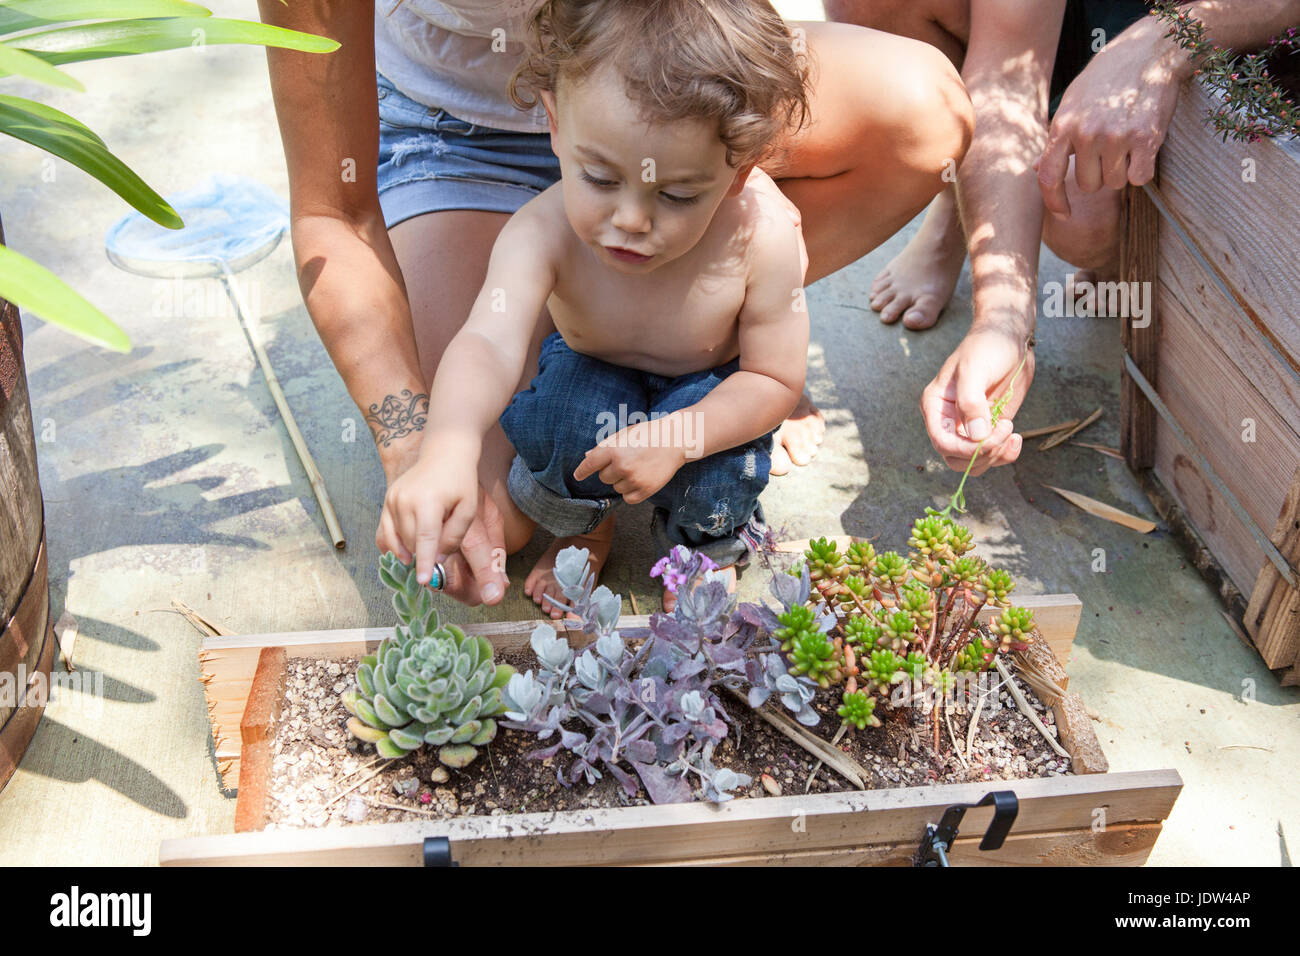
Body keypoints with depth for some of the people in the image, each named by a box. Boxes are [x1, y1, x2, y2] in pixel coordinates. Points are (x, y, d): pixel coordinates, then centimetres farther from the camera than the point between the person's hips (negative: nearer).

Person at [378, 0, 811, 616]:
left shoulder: (760, 237, -34)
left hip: (711, 394, 0)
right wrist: (447, 453, -72)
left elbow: (777, 379, -22)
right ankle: (580, 526, 4)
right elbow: (488, 344, -51)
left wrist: (677, 438, -37)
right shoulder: (544, 233, -36)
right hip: (592, 375, 1)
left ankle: (706, 547, 7)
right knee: (565, 411, -31)